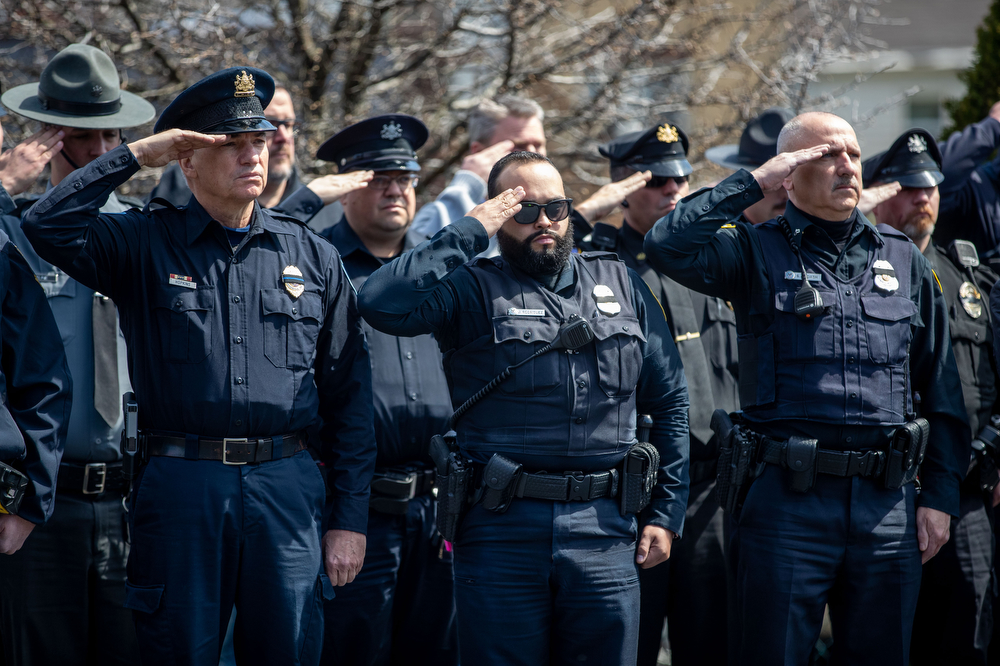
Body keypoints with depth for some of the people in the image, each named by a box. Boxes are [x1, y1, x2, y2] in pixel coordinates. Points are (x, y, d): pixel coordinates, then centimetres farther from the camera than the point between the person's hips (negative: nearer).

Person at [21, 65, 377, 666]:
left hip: (287, 487, 2)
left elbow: (349, 393, 11)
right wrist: (136, 155, -7)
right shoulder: (146, 245, 6)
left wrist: (350, 519, 5)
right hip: (180, 487, -2)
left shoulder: (314, 256, 11)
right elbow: (48, 226, -12)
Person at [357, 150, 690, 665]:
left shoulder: (619, 285, 14)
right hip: (503, 528, -3)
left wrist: (666, 513, 10)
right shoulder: (473, 290, 2)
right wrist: (469, 232, -9)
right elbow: (382, 302, -18)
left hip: (603, 526, 3)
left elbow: (669, 402, 17)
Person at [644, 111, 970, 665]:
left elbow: (942, 389, 14)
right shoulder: (758, 254, 3)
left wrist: (940, 495, 6)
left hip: (887, 504, 3)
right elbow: (667, 246, -17)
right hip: (788, 500, -3)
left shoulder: (904, 261, 13)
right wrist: (754, 182, -10)